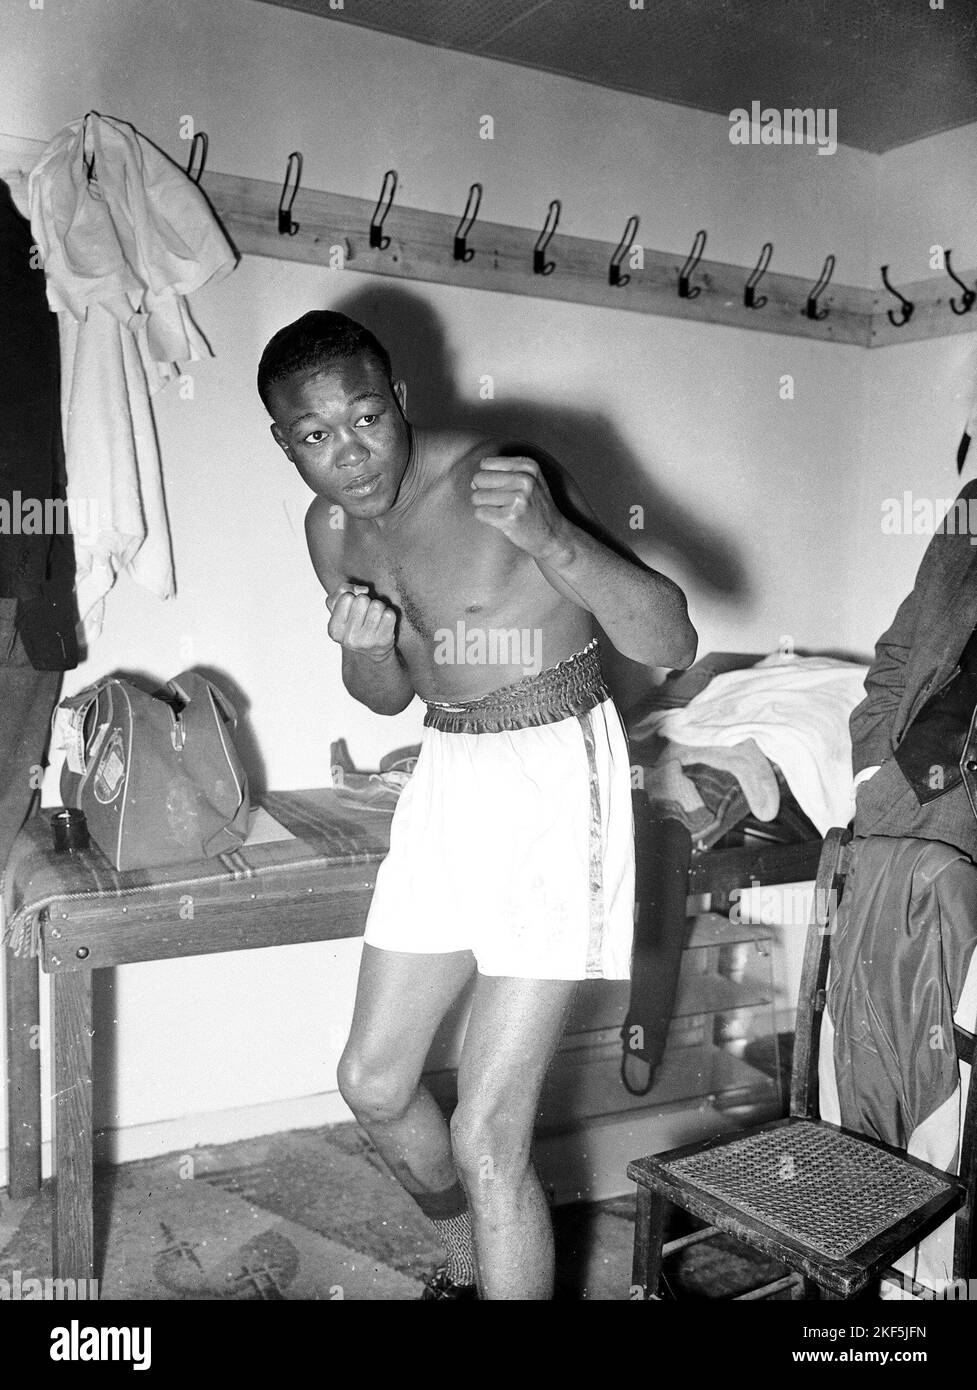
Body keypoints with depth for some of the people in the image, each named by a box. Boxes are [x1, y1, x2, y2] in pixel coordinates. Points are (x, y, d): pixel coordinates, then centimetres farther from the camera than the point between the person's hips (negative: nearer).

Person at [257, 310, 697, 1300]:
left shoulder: (506, 478, -19)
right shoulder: (333, 529, 3)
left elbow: (672, 644, -22)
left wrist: (552, 536, -37)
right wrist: (365, 650, -9)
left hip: (555, 778, -7)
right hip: (448, 776, 7)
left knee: (487, 1135, -8)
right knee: (373, 1083, 16)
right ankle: (466, 1265, 44)